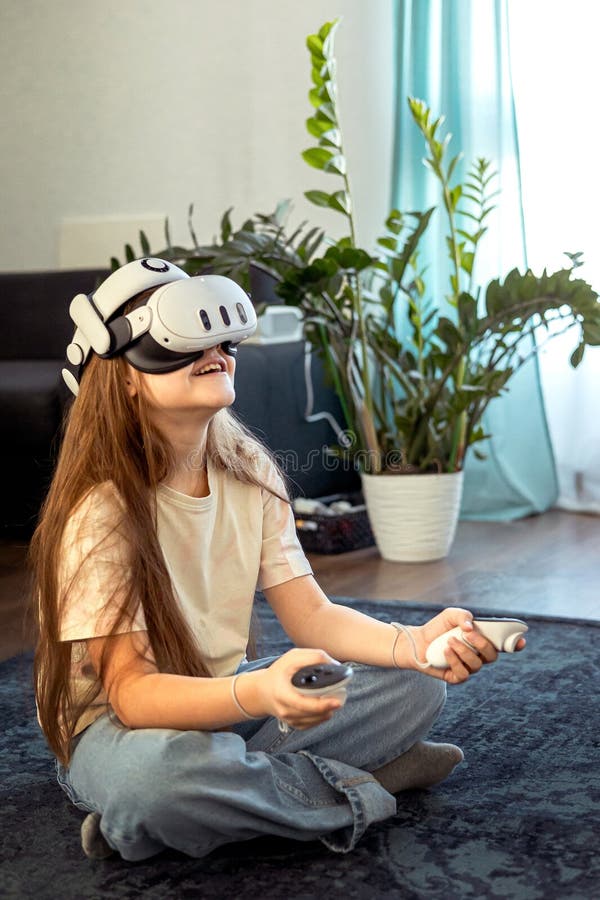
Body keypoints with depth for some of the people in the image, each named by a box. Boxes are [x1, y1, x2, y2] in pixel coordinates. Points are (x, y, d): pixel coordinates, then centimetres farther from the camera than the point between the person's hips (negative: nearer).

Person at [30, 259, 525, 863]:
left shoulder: (251, 473, -2)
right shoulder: (101, 508, -22)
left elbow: (310, 614, -5)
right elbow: (129, 690, -28)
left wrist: (415, 643, -25)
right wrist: (256, 693, -47)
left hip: (229, 697, 7)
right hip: (119, 725, -6)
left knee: (417, 683, -7)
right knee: (157, 768, -42)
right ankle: (359, 788, -13)